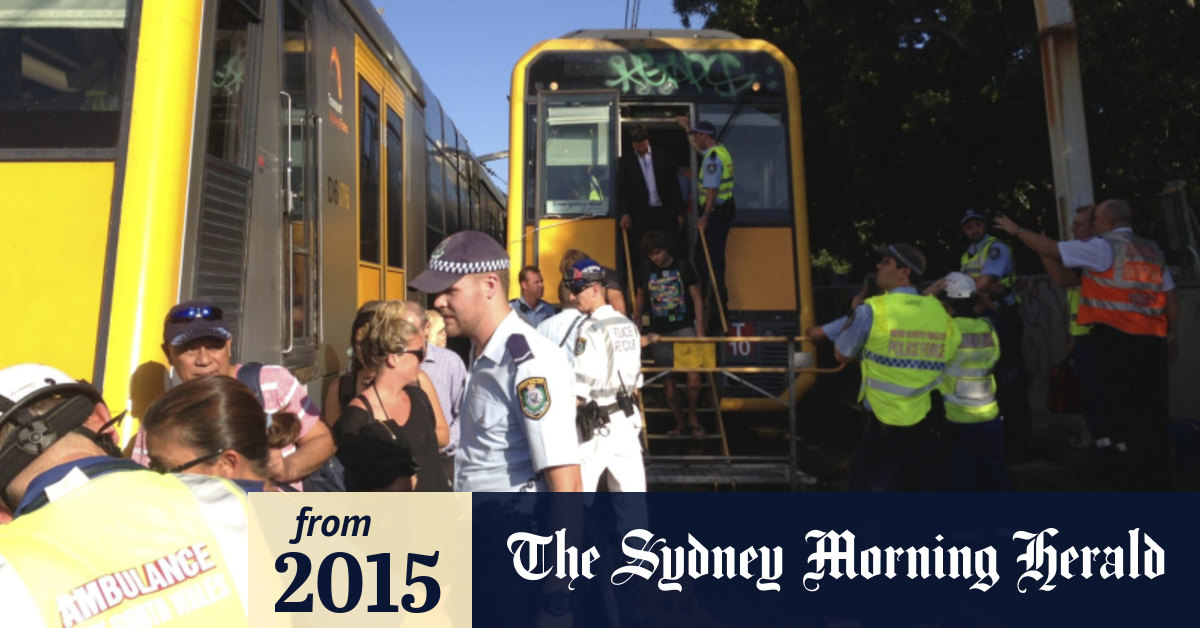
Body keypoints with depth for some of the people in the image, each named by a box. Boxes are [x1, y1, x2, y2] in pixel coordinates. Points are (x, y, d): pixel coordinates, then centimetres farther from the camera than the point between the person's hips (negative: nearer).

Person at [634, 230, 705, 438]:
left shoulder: (683, 266, -1)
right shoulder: (646, 270, 5)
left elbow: (696, 298, 2)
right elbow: (640, 298, 19)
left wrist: (700, 331, -3)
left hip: (684, 328, -2)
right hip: (659, 333, 3)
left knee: (694, 377, -14)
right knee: (668, 382, 5)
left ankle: (693, 419, 7)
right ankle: (679, 424, 19)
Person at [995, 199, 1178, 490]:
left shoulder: (1102, 247, -5)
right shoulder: (1153, 250, 15)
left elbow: (1050, 249, -4)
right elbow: (1172, 301, 15)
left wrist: (1017, 230, 8)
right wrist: (1170, 335, 23)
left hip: (1117, 338, -6)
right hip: (1153, 340, 7)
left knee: (1126, 410, 0)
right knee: (1153, 413, 12)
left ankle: (1139, 475, 3)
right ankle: (1158, 475, 20)